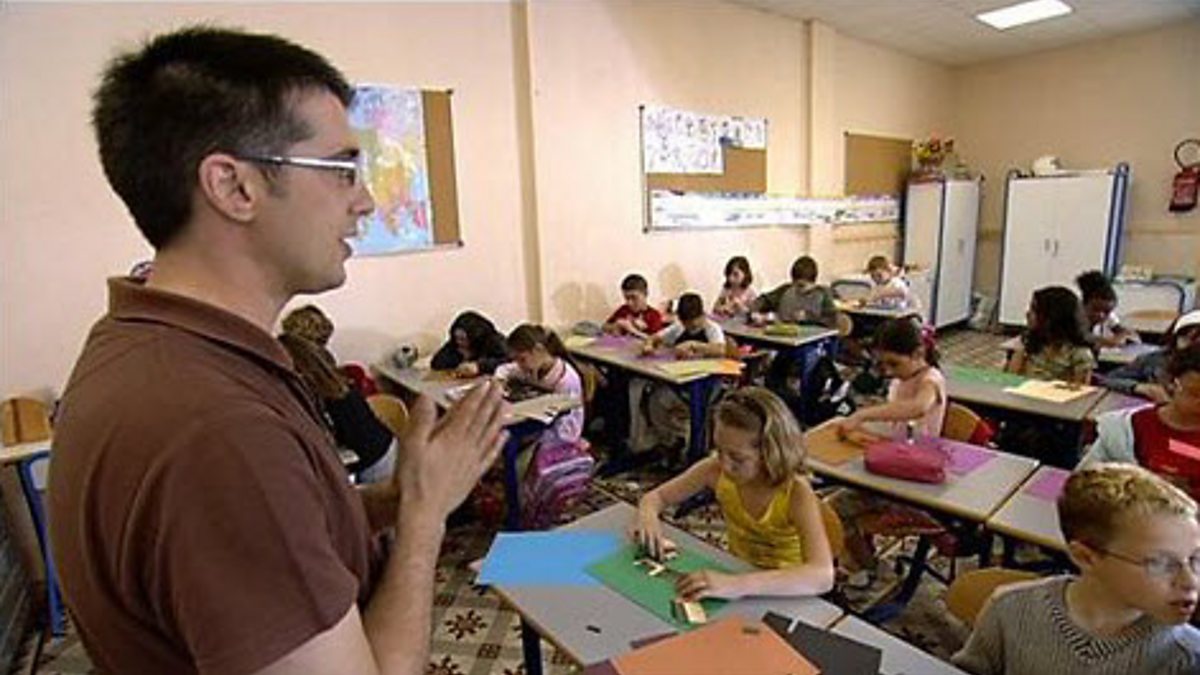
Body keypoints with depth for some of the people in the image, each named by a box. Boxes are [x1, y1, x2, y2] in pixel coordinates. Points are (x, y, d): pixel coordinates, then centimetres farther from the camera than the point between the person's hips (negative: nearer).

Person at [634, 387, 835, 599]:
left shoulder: (796, 493, -25)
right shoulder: (717, 469, -14)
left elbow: (823, 577, -38)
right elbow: (655, 497, -2)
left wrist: (738, 584, -46)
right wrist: (648, 515, -25)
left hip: (783, 598, -3)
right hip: (734, 573, 3)